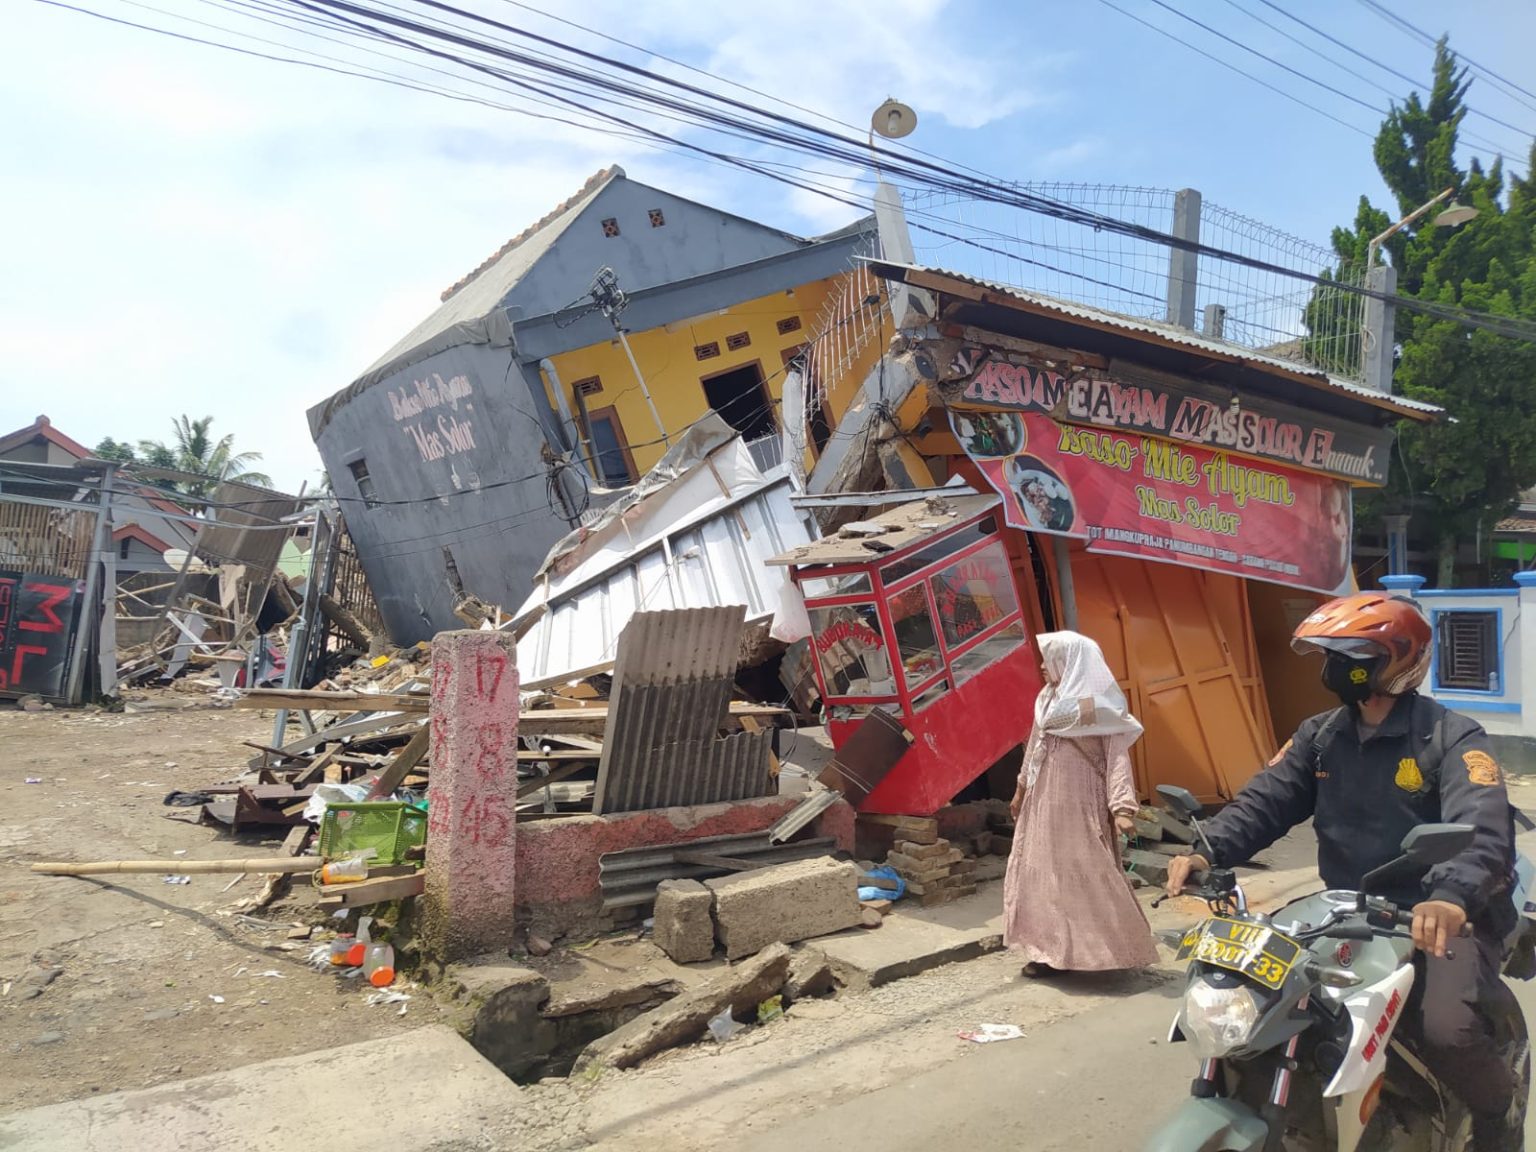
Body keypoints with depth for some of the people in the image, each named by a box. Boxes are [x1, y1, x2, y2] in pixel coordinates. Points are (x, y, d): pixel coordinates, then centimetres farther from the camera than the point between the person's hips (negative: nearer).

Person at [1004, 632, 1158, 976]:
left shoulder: (1099, 705, -12)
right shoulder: (1047, 699, 8)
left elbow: (1117, 757, -15)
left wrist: (1121, 807, -24)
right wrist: (1021, 790, 23)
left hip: (1081, 804, -7)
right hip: (1044, 802, 7)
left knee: (1086, 875, -3)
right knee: (1042, 872, 9)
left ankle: (1099, 947, 10)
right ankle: (1049, 950, 17)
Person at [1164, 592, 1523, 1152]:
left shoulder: (1452, 737, -11)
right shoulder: (1319, 736, 7)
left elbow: (1483, 831, -26)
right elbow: (1266, 800, -2)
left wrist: (1452, 897, -47)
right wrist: (1208, 851, -21)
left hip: (1442, 922, -5)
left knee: (1447, 1030, -28)